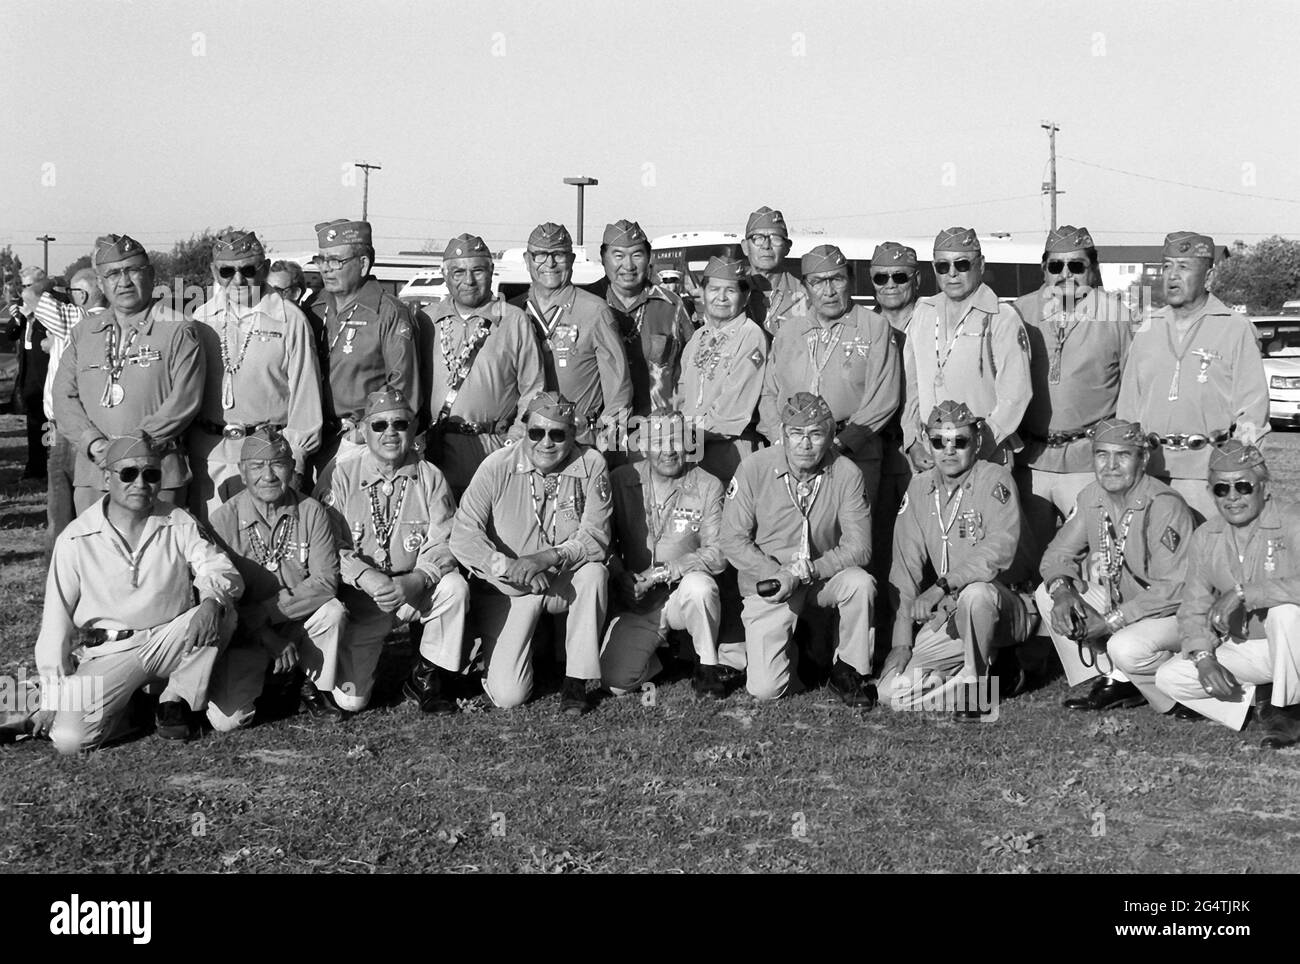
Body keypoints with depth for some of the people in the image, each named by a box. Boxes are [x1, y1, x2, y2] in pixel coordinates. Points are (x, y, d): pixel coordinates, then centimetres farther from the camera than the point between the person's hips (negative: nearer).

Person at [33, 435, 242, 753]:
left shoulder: (179, 524, 1)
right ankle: (128, 710, 8)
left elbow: (222, 572, -7)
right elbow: (56, 619, 0)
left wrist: (212, 601, -33)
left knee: (222, 615, -27)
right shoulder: (76, 539, -4)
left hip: (170, 643, 2)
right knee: (69, 738, -25)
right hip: (108, 655, -2)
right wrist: (52, 697, -3)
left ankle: (177, 700, -5)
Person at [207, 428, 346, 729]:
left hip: (299, 625, 1)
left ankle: (315, 688, -2)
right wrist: (267, 637, -20)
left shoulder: (311, 512, -5)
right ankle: (267, 678, 17)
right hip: (244, 636, -1)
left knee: (332, 610, -29)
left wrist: (264, 611, -20)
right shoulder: (223, 519, -9)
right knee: (226, 719, -18)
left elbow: (326, 581, -12)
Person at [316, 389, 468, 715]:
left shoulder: (430, 477, 1)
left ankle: (428, 676, -7)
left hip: (415, 590, 1)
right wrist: (366, 577, -26)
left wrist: (416, 580, -26)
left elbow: (441, 544, -6)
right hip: (360, 598, -1)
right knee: (350, 700, -12)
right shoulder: (341, 478, -3)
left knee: (455, 586, -32)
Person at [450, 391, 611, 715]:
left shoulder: (591, 465, -9)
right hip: (507, 591, -1)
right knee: (508, 696, -15)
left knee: (595, 572, -34)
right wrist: (508, 567, -32)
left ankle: (576, 682, -17)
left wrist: (548, 558, -32)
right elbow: (463, 536, -16)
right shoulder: (497, 467, -12)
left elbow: (596, 536, -14)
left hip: (565, 584, 2)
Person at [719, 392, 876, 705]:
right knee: (766, 689, -14)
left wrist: (807, 571, -25)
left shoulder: (847, 474, -11)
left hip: (824, 576, 1)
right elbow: (733, 540, -8)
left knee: (861, 583, -33)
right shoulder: (754, 469, -12)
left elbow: (859, 547, -12)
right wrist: (778, 575, -21)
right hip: (769, 583, -1)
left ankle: (850, 673, -8)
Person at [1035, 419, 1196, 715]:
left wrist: (1111, 621, -27)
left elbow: (1172, 590, -26)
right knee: (1047, 593, -6)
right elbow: (1059, 552, 4)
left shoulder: (1164, 506, -24)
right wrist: (1062, 592, -19)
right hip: (1118, 600, 8)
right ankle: (1114, 682, 0)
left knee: (1125, 648, -35)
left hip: (1172, 612, -8)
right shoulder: (1090, 498, -2)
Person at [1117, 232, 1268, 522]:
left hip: (1208, 468, -3)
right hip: (1150, 468, 4)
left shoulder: (1237, 329, 3)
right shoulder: (1148, 331, 16)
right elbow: (1128, 404, 18)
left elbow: (1253, 404, -1)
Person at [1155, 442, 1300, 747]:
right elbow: (1193, 609, 3)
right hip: (1244, 650, 5)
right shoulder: (1204, 538, 1)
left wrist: (1244, 593, -33)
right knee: (1168, 678, -10)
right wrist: (1203, 658, -14)